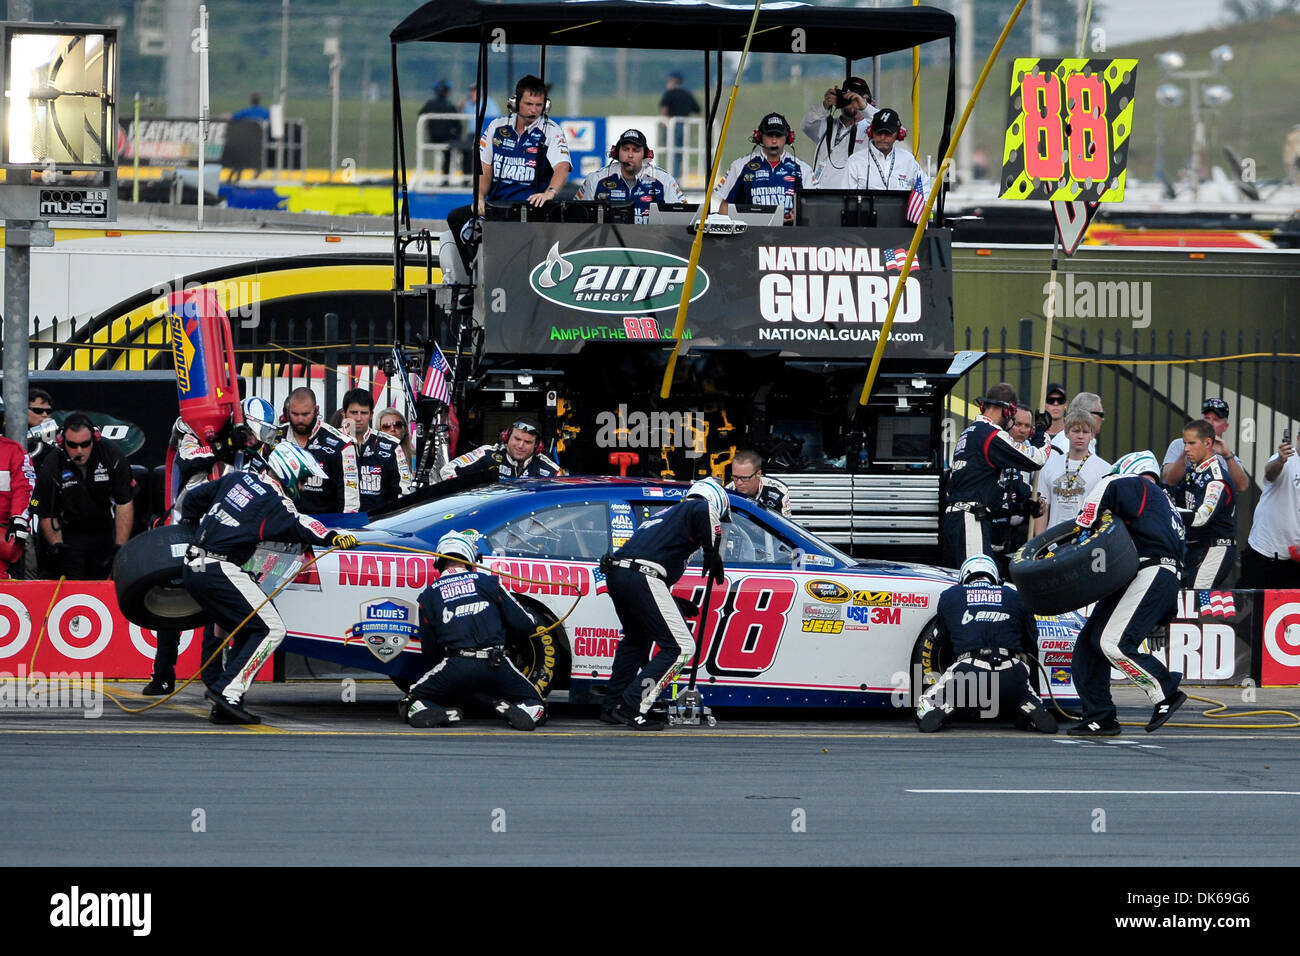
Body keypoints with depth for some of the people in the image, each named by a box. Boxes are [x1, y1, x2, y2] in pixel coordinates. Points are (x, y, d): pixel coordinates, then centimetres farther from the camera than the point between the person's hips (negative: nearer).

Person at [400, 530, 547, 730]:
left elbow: (428, 647, 17)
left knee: (412, 704, 16)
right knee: (534, 704, 16)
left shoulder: (427, 596, 12)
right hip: (495, 666, 0)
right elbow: (524, 625, 12)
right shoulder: (488, 582, 11)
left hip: (455, 667, 0)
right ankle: (516, 712, -19)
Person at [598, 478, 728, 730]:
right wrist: (713, 556, -4)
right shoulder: (703, 508, 8)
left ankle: (611, 707, 33)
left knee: (637, 638, 31)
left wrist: (677, 606, 40)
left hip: (616, 574, 9)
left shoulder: (668, 514, 33)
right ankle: (632, 707, -11)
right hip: (641, 577, -9)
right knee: (679, 647, -4)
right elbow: (704, 512, -18)